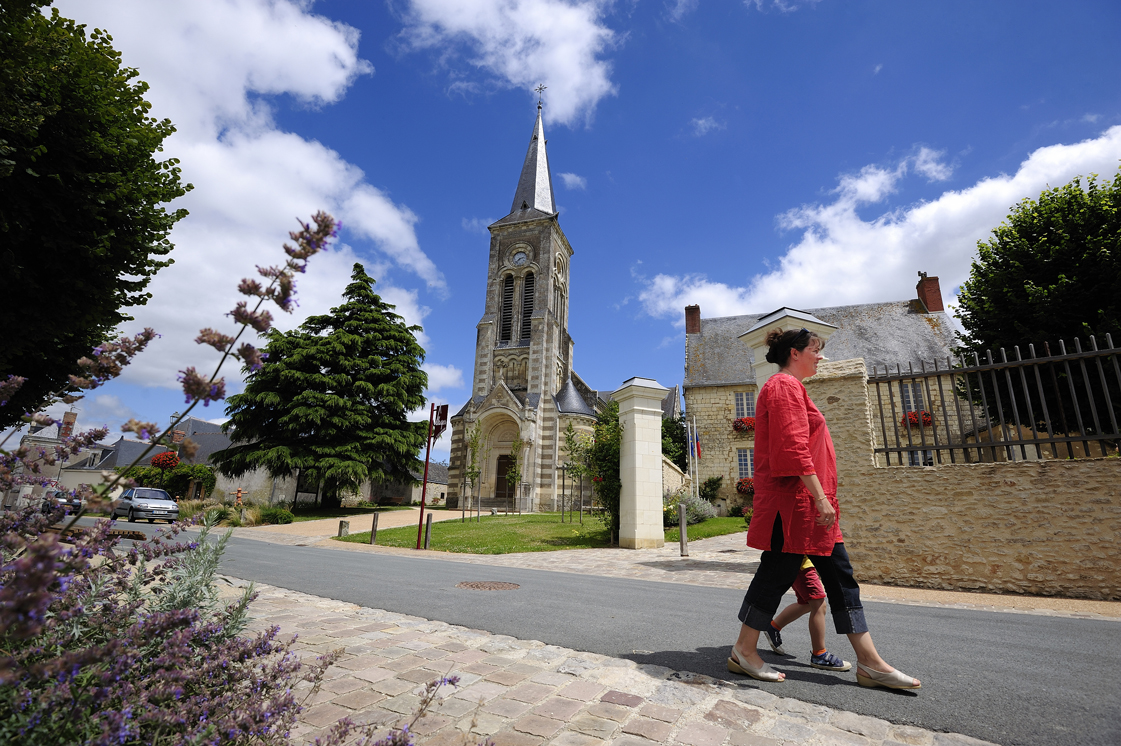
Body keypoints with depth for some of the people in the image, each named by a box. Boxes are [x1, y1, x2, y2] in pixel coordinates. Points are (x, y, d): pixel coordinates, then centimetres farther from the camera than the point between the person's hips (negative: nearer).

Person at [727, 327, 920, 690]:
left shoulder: (789, 387, 23)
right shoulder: (785, 385, -10)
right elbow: (794, 447, -21)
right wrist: (819, 497, -23)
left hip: (805, 503, 11)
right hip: (793, 499, -11)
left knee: (840, 575, 11)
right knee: (777, 573, -3)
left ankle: (869, 663, 18)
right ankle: (743, 652, 9)